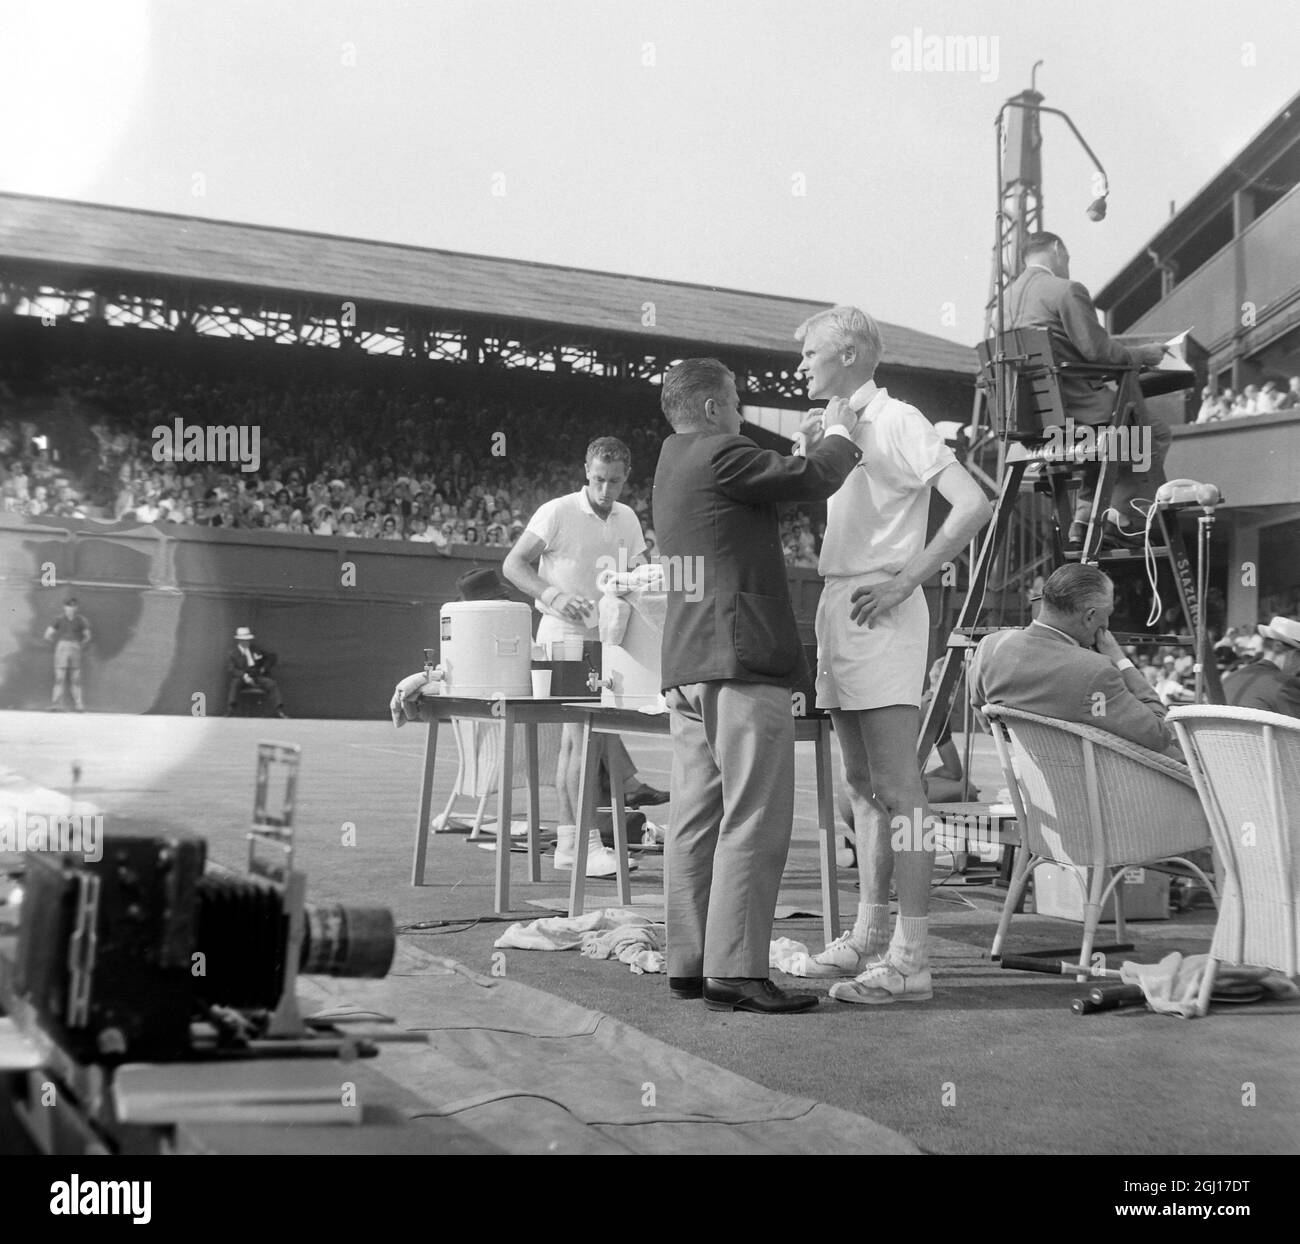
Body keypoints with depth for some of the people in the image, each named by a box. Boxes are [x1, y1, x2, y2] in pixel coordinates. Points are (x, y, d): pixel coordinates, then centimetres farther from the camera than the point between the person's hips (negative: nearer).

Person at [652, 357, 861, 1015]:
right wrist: (840, 433, 8)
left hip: (685, 666, 10)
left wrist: (819, 439, 20)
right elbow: (813, 478, -10)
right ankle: (734, 970, -11)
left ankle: (688, 961, 12)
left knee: (697, 818, 9)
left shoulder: (673, 463, 20)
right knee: (754, 819, -9)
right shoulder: (721, 455, -9)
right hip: (741, 664, -10)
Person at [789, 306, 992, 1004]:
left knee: (897, 789, -10)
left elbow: (974, 507, -18)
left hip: (880, 614, -9)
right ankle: (868, 939, 20)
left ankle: (910, 960, -9)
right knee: (863, 787, 12)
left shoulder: (896, 421, -8)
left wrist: (906, 579, -18)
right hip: (838, 608, 9)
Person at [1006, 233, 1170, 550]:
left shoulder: (1010, 294, 12)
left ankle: (1084, 520, 19)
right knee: (1157, 434, 8)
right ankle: (1119, 518, 7)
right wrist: (1141, 355, -2)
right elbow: (1097, 349, -18)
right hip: (1074, 408, -9)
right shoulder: (1066, 290, -14)